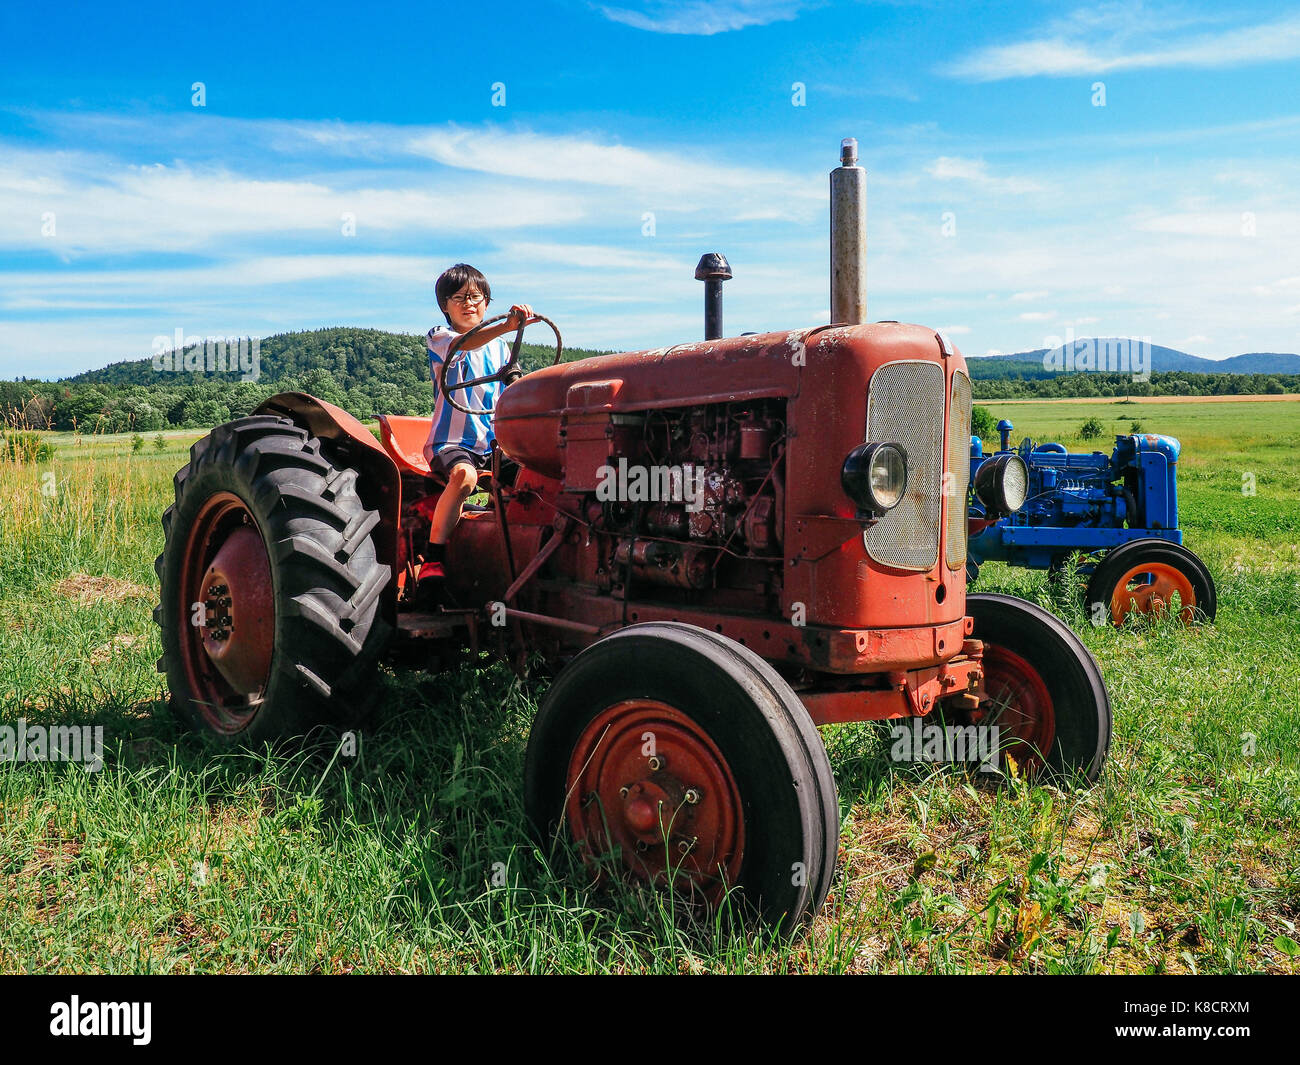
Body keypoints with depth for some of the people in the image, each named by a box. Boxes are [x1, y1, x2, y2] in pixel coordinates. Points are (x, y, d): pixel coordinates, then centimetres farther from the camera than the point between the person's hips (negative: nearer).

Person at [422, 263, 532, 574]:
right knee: (464, 475, -37)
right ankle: (433, 558, -29)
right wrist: (506, 326, -43)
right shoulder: (438, 337, -2)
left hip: (492, 443, 5)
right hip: (450, 441, -5)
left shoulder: (498, 347, 16)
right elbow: (461, 345, -27)